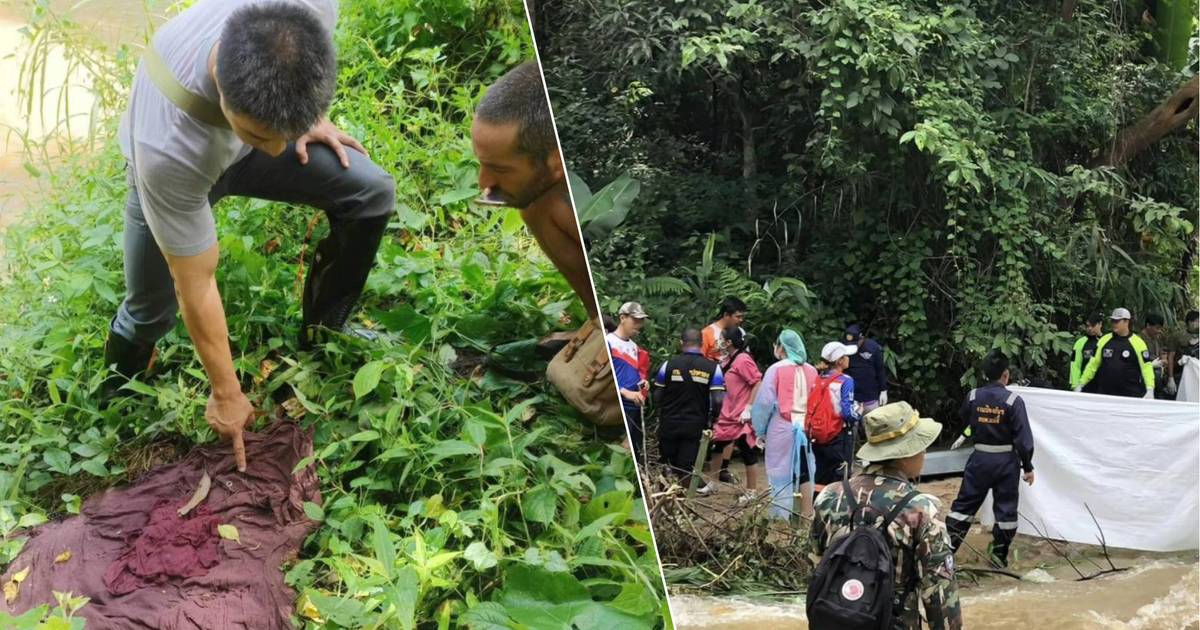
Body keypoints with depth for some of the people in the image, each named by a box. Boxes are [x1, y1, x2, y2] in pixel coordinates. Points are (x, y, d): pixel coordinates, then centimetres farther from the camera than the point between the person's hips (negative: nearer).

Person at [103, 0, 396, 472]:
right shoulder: (167, 150, -47)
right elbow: (195, 285, -31)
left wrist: (311, 120, -12)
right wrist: (226, 396, -20)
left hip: (243, 132, 4)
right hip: (180, 168, -3)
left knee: (373, 194, -9)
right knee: (151, 310, -2)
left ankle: (322, 334, 13)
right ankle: (114, 407, 31)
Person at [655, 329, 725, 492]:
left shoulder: (669, 365, -4)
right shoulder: (713, 368, -6)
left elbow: (657, 397, 1)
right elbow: (718, 400, -11)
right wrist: (711, 419, 7)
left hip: (669, 425, 1)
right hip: (696, 426, -1)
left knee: (667, 470, 12)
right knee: (687, 470, 2)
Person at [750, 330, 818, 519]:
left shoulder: (776, 369, -8)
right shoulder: (811, 371, 4)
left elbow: (764, 402, -7)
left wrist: (760, 430, 1)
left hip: (782, 429, -4)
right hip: (807, 429, 4)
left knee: (781, 473, 3)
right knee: (805, 472, 14)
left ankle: (781, 517, 3)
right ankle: (806, 516, 20)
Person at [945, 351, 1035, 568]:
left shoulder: (973, 397, -4)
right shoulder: (1013, 400, -13)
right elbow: (1023, 437, -12)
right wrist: (1027, 467, -5)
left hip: (980, 458, 3)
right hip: (1006, 460, -3)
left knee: (965, 503, 10)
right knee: (1005, 508, 8)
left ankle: (947, 547, 7)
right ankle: (999, 555, 12)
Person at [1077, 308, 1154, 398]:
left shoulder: (1137, 343, -3)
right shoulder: (1104, 340, 8)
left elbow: (1146, 367, -5)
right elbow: (1093, 364, 12)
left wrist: (1150, 389, -15)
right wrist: (1081, 384, 9)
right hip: (1104, 393, 3)